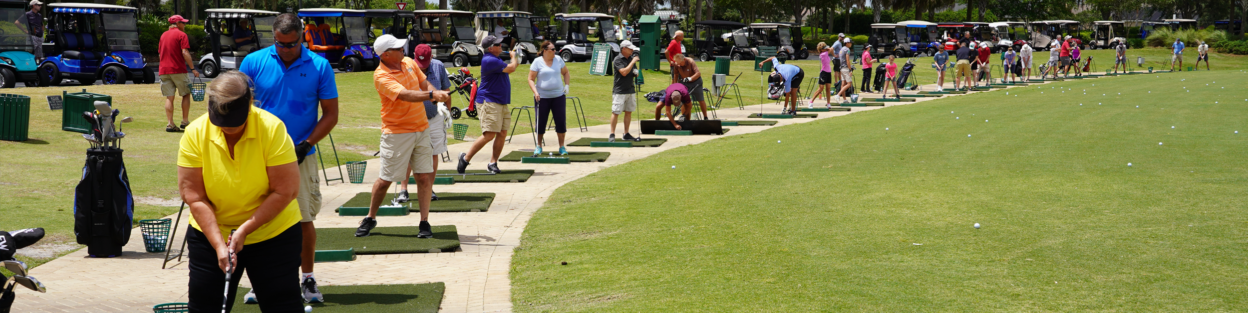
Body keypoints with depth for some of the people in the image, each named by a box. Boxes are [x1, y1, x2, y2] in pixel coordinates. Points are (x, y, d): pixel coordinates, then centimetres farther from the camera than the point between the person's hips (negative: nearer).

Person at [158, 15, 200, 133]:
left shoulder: (163, 35, 15)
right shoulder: (181, 35, -4)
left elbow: (160, 53, 17)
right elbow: (185, 53, -14)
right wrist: (192, 68, -13)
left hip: (164, 70, 5)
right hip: (178, 70, -5)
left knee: (169, 97, 4)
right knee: (186, 94, 8)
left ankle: (170, 124, -3)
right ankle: (185, 122, 5)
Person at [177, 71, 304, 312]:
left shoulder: (273, 129, -19)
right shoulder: (195, 133, -13)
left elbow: (285, 191, -18)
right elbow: (194, 197, -11)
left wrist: (245, 229, -20)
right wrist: (218, 244, -17)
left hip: (273, 234, -2)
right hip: (209, 235, 2)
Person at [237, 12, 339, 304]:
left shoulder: (319, 66, -2)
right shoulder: (253, 62, 0)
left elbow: (331, 114, 1)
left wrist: (306, 144, -9)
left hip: (300, 156, -1)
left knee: (304, 220, 2)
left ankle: (307, 279, 17)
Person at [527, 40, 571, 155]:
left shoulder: (558, 59, 7)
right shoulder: (537, 62, -3)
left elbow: (566, 73, 19)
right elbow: (531, 79, -2)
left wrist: (566, 85, 4)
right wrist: (535, 92, -15)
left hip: (558, 96, 3)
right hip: (542, 97, -2)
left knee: (561, 121, -1)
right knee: (541, 122, 2)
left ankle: (562, 147, 10)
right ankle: (539, 146, 17)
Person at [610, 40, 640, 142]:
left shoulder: (631, 58, 10)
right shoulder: (618, 60, -11)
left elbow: (635, 71, 22)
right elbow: (624, 72, -22)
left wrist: (637, 73, -2)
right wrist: (633, 61, -18)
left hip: (630, 90, 7)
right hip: (619, 91, -7)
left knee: (629, 112, 9)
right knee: (615, 112, -5)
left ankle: (626, 134, 17)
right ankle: (612, 135, -1)